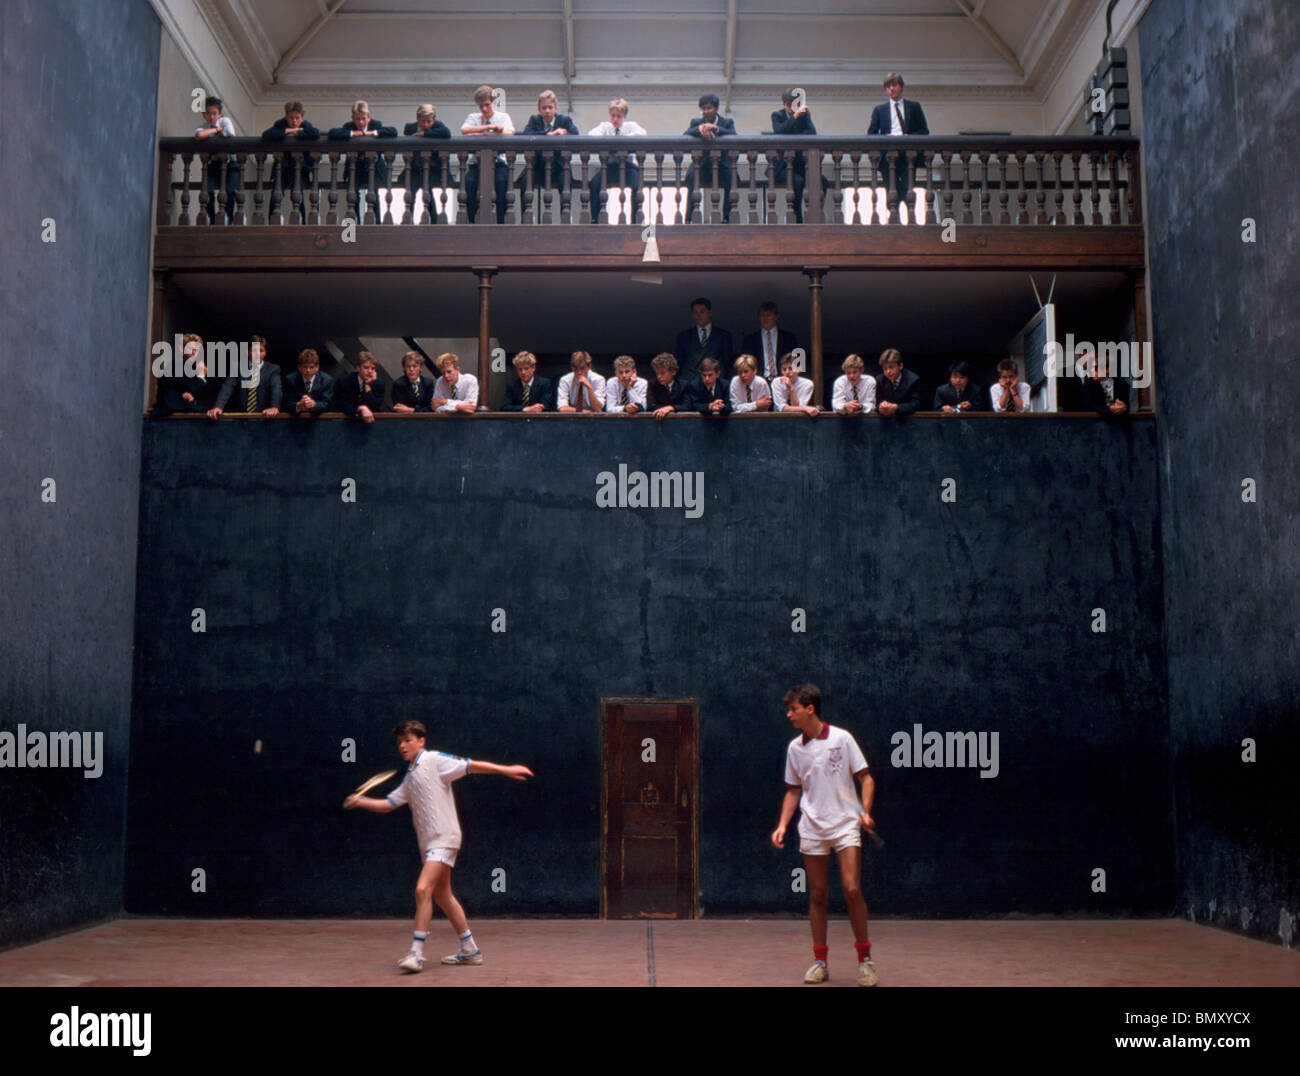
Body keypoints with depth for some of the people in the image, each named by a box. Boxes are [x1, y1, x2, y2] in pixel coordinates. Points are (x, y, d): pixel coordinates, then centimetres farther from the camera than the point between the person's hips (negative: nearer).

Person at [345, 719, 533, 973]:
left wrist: (506, 770, -9)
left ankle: (416, 953, -15)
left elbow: (471, 766, -6)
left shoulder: (435, 760, -6)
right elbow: (387, 804, 17)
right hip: (428, 842, 9)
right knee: (442, 895, 13)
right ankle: (469, 951, 23)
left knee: (423, 890, -18)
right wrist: (360, 801, 2)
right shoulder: (410, 778, 17)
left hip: (444, 838, -9)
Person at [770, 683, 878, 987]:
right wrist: (782, 825, 5)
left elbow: (866, 779, -2)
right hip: (812, 830, 4)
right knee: (817, 894, 5)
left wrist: (865, 811, -16)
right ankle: (820, 961, 15)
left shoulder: (841, 739, -5)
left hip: (845, 825, -4)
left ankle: (865, 959, 2)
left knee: (852, 889, -12)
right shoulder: (795, 748, 7)